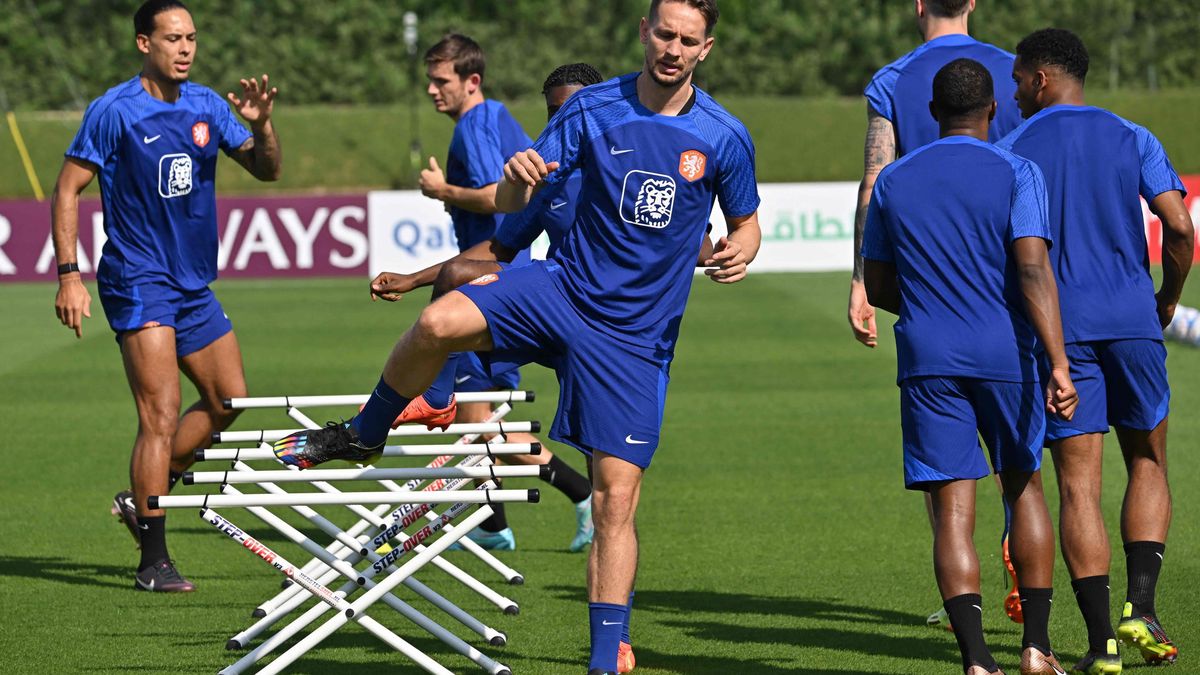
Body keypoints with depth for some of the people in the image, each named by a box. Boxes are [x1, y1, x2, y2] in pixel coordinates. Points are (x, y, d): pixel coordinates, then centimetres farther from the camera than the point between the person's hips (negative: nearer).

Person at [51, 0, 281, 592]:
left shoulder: (206, 106, 6)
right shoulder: (114, 111, -10)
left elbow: (265, 170, 8)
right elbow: (68, 189, -7)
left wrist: (262, 126, -13)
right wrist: (68, 275, -14)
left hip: (194, 285, 7)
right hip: (138, 282, -7)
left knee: (229, 398, 12)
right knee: (161, 417, -13)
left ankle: (142, 498, 25)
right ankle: (153, 563, -10)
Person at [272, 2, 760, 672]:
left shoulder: (725, 137, -2)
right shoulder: (594, 108, -1)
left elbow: (746, 221, 13)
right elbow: (510, 204, -2)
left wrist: (739, 252, -11)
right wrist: (518, 176, -27)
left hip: (636, 337, -1)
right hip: (563, 288, 1)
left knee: (617, 496, -7)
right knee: (440, 323, -27)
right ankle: (362, 436, -1)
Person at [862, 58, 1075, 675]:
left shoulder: (893, 181, 8)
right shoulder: (1016, 174, -2)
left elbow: (876, 286, 14)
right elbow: (1033, 269, -15)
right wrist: (1059, 363, -19)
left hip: (927, 362, 1)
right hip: (1006, 357, -1)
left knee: (952, 511, -3)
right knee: (1023, 488, 19)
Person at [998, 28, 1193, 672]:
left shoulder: (1011, 151, 4)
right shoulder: (1132, 139, 6)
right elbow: (1179, 227, -2)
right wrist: (1168, 299, 14)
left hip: (1057, 328, -1)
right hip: (1133, 320, 1)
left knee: (1078, 484, 0)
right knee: (1148, 464, 17)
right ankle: (1141, 606, -1)